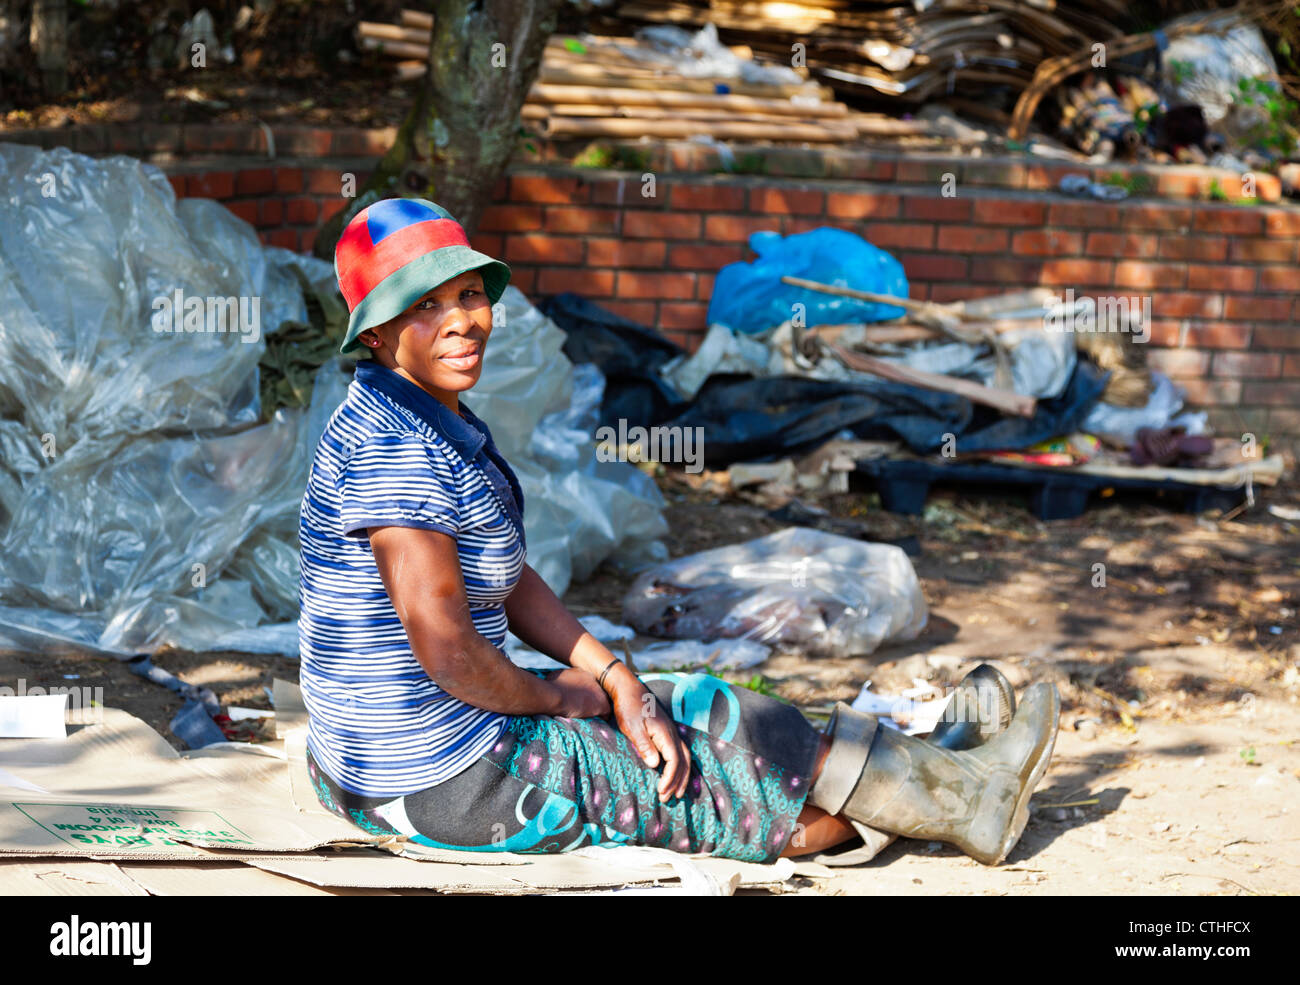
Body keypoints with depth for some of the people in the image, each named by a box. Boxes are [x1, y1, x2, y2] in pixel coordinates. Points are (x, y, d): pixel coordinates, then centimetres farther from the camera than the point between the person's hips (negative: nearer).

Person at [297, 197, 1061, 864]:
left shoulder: (437, 422, 6)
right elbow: (449, 656, -27)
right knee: (727, 733, 3)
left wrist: (614, 678, 0)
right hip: (448, 786, -9)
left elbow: (506, 579, 12)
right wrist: (558, 696, -8)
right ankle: (958, 799, 21)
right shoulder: (396, 448, -25)